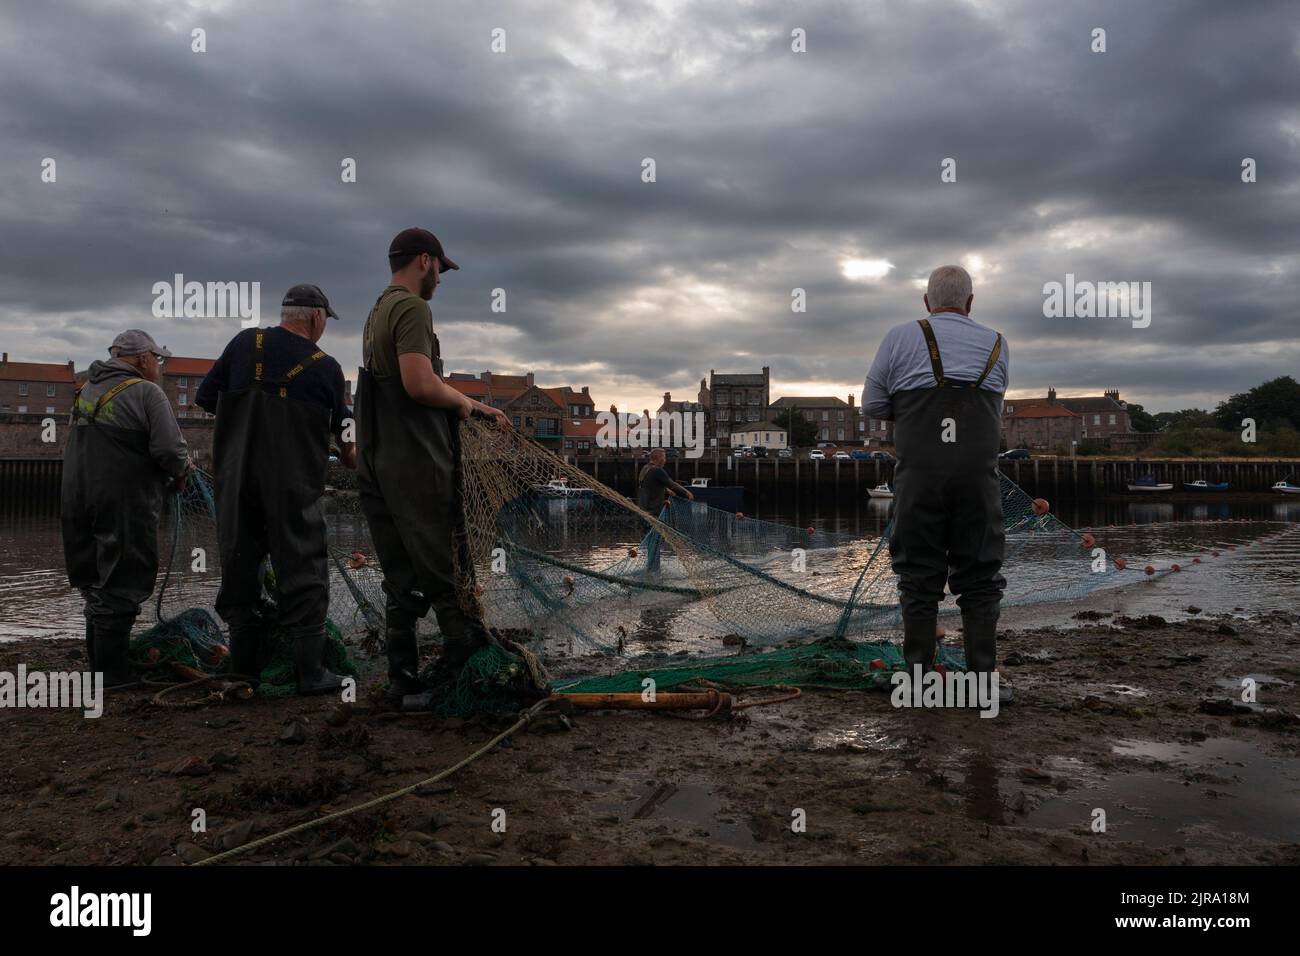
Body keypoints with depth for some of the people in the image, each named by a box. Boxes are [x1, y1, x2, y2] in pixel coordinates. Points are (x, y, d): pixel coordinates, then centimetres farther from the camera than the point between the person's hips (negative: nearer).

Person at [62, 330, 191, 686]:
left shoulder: (86, 390, 16)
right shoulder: (146, 392, -9)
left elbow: (82, 449, 21)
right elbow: (172, 452, -19)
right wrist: (179, 476, 3)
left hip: (78, 505, 8)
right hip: (124, 506, -8)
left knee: (96, 585, 18)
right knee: (121, 588, -2)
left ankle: (99, 664, 28)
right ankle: (112, 674, 1)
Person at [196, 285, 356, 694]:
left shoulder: (244, 343, 3)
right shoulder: (326, 368, -1)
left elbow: (205, 397, 7)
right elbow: (344, 435, 12)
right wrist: (352, 459, 33)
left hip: (235, 482, 3)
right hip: (293, 487, -3)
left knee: (240, 565, 12)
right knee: (301, 572, 2)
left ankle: (245, 663, 21)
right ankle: (310, 671, 1)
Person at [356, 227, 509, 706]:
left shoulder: (377, 312, 21)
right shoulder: (413, 308, -10)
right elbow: (420, 384, -23)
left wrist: (477, 408, 26)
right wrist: (463, 400, -4)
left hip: (379, 465, 10)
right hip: (418, 467, -9)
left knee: (400, 580, 12)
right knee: (449, 576, -5)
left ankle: (403, 678, 16)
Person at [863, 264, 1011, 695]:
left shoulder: (901, 338, 4)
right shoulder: (997, 344, 13)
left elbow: (872, 405, 7)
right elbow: (993, 412, 20)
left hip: (919, 474, -1)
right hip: (979, 475, 1)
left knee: (919, 579, 4)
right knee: (979, 579, 7)